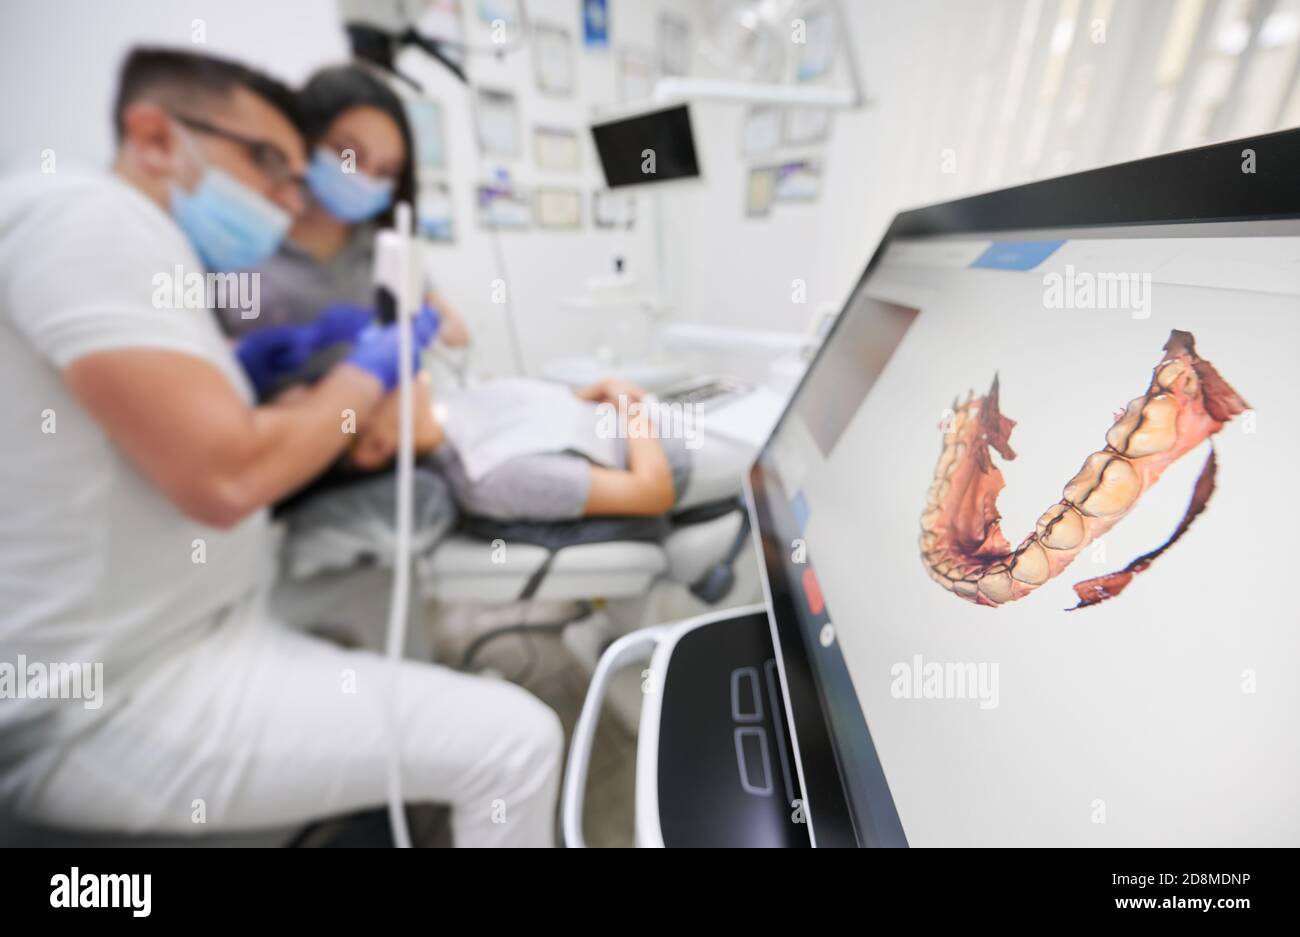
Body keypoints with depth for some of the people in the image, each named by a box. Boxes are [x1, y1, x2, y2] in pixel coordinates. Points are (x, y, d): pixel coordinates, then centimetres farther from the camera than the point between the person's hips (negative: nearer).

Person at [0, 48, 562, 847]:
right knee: (517, 739, -13)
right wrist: (367, 376, -12)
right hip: (121, 702, -10)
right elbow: (224, 477, -27)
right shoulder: (88, 214, -17)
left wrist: (251, 366, 8)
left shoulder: (135, 245, 13)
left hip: (178, 636, 10)